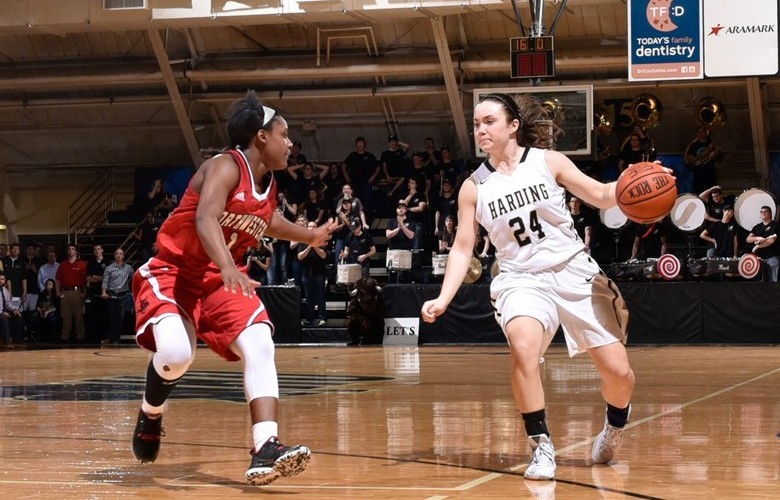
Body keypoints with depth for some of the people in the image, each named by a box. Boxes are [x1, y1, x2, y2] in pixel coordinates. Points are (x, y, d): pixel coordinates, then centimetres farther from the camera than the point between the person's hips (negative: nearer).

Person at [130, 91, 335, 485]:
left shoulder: (269, 183, 8)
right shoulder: (225, 167, -18)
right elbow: (205, 218, -36)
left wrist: (309, 236, 42)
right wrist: (229, 267, -52)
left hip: (221, 280, 7)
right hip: (174, 273, -7)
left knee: (260, 345, -16)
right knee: (176, 353, -31)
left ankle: (265, 451, -26)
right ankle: (150, 413, 4)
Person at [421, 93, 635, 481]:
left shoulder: (548, 162, -2)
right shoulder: (473, 187, 1)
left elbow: (601, 196, 0)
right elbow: (462, 248, 3)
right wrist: (443, 298, -9)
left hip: (575, 272, 0)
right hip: (521, 279, 0)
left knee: (617, 371, -1)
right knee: (523, 348, -33)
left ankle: (615, 424, 34)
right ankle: (541, 446, -20)